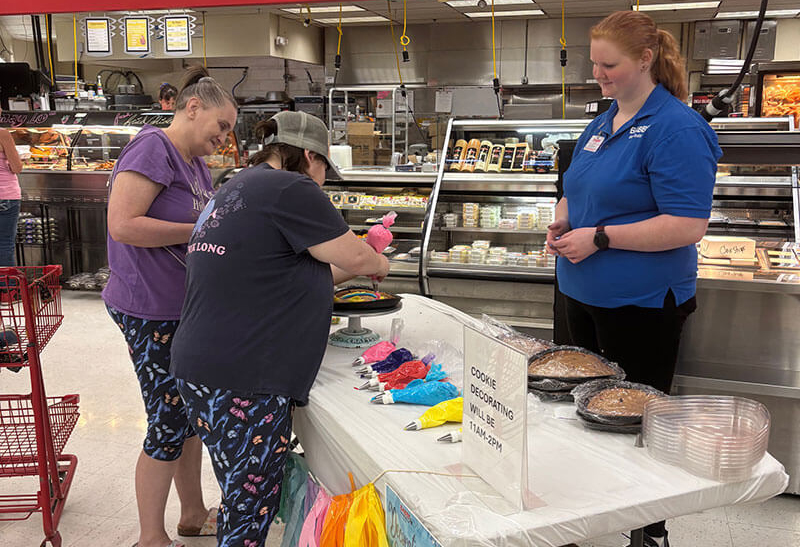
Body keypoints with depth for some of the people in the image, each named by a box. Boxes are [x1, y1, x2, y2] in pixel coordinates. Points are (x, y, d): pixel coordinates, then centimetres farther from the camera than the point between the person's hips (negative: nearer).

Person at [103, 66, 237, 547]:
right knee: (169, 423, 1)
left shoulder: (195, 162, 13)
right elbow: (123, 225, -25)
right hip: (152, 313, -10)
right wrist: (201, 231, -20)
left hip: (187, 309, 10)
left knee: (191, 412, 19)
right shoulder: (153, 148, -16)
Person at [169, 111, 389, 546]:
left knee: (245, 501, 17)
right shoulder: (290, 189, -12)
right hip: (239, 383, -10)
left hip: (204, 368, 10)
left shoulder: (237, 189, 19)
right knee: (250, 509, 2)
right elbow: (354, 255, -6)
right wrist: (379, 264, 16)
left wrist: (348, 270, 22)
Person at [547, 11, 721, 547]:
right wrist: (563, 222, 1)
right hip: (585, 294, 8)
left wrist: (599, 237, -23)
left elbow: (688, 226, -22)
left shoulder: (676, 129, -16)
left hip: (641, 302, -8)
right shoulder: (603, 124, 11)